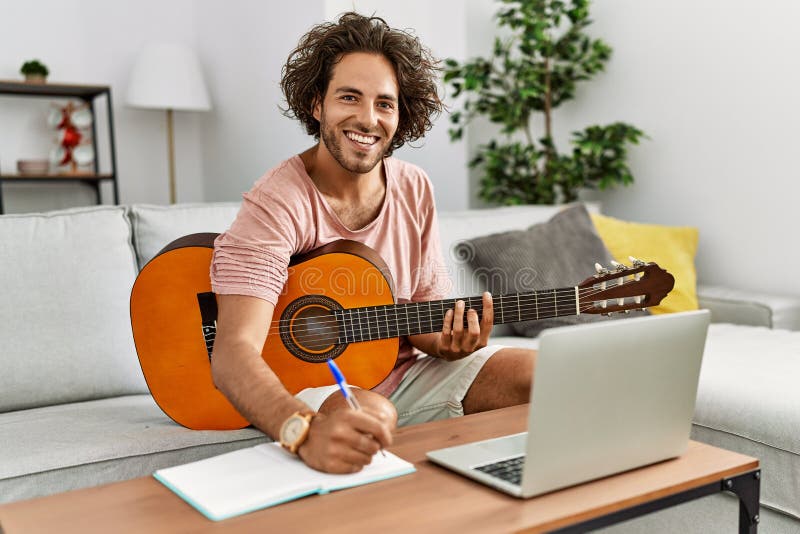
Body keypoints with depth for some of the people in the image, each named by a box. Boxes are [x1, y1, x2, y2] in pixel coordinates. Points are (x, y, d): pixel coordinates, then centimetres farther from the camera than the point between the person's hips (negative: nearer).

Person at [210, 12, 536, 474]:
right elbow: (233, 353, -32)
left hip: (401, 373, 7)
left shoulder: (414, 189, -1)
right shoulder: (277, 205, -21)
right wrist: (306, 432, -52)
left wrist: (446, 341, -20)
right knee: (371, 418, -39)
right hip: (305, 386, -6)